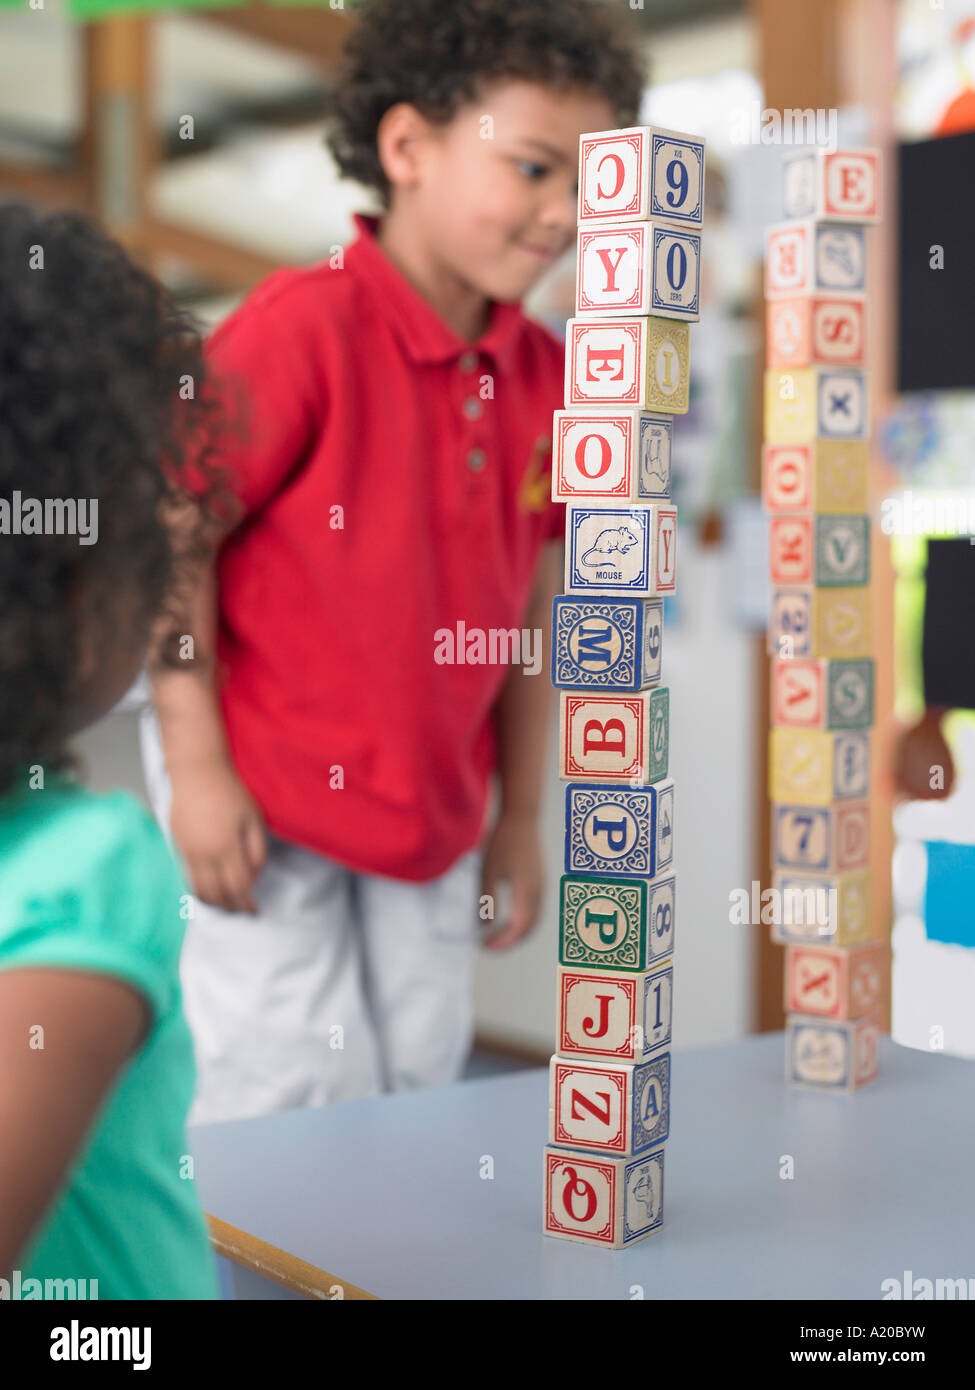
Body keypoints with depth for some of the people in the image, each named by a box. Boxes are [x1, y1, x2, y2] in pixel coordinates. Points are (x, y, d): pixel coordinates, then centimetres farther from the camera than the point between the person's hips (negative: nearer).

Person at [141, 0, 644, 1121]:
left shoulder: (546, 378, 2)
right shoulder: (303, 326, -17)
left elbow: (531, 606, 9)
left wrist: (518, 819, 12)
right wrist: (197, 768, -16)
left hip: (430, 827, 6)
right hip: (261, 812, -6)